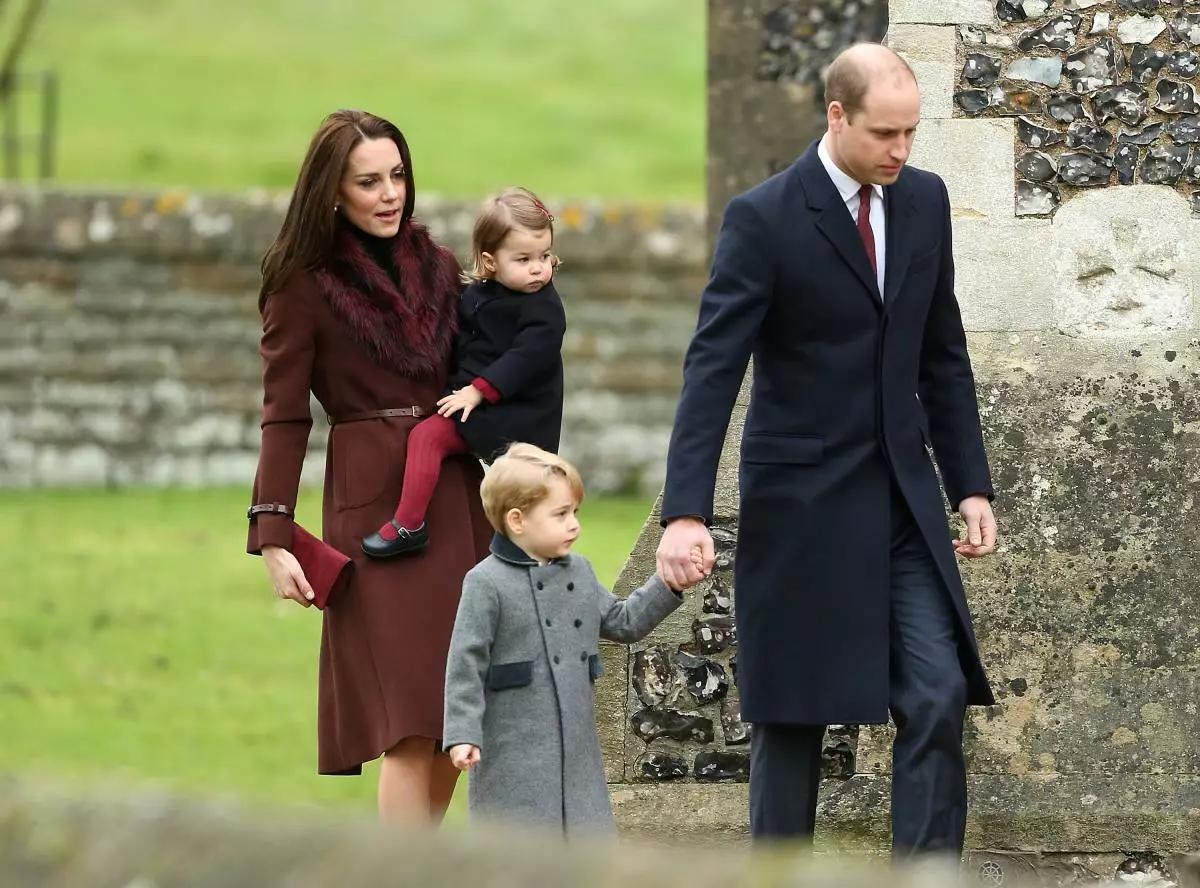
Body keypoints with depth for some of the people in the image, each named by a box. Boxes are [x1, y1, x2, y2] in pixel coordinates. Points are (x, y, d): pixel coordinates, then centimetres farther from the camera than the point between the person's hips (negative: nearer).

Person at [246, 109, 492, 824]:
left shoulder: (437, 267, 12)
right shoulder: (305, 284, -3)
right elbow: (285, 417, -4)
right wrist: (275, 542, -11)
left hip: (459, 494, 6)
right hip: (373, 502, -6)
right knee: (411, 721, -12)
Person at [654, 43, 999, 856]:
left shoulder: (924, 200, 4)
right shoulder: (764, 218, -13)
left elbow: (943, 354, 12)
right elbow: (713, 368, -17)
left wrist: (972, 485, 7)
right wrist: (687, 514, -26)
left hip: (904, 496, 4)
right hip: (803, 500, -4)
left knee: (938, 698, -7)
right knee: (794, 713, 4)